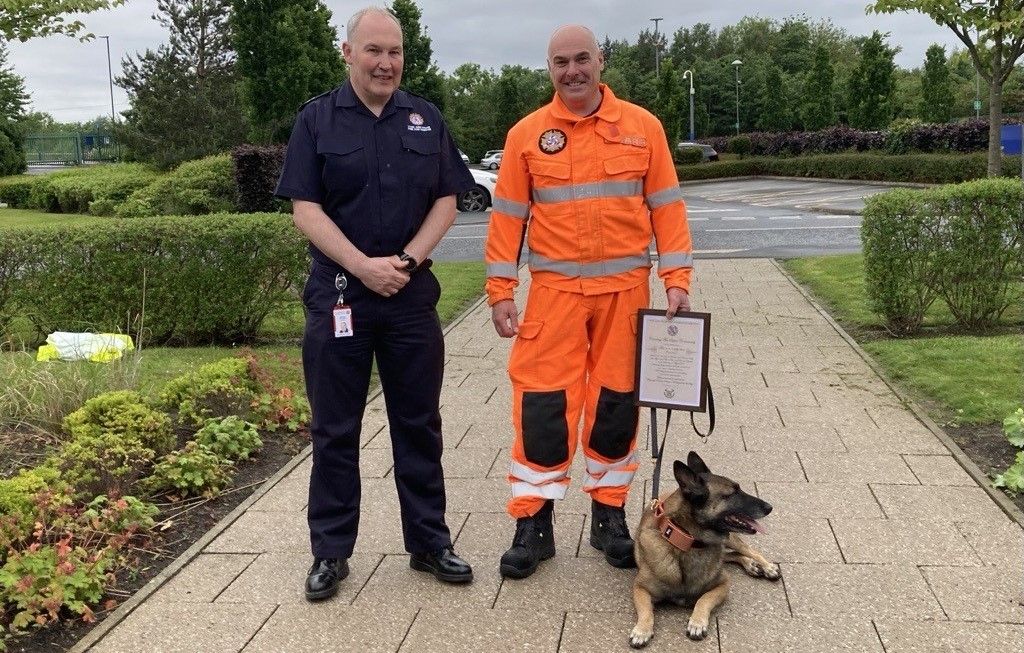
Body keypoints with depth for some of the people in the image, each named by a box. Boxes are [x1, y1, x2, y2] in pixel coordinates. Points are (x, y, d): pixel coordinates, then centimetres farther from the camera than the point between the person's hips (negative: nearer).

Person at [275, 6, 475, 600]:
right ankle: (331, 552, 17)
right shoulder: (317, 119, 2)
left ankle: (430, 541, 21)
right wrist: (365, 266, -15)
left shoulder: (425, 119, 9)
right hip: (338, 294, -2)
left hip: (413, 293, 2)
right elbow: (306, 208, -5)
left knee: (419, 422, 9)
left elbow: (446, 201, 6)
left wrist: (407, 261, -9)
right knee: (335, 429, 5)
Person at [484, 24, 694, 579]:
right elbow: (507, 217, 3)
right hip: (554, 290, -1)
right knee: (542, 404, -2)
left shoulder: (642, 127, 4)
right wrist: (500, 294, -2)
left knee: (616, 404, 8)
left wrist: (676, 279, -3)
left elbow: (666, 207, 5)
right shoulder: (527, 134, 3)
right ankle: (532, 522, 9)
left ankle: (608, 515, 23)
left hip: (625, 290, 1)